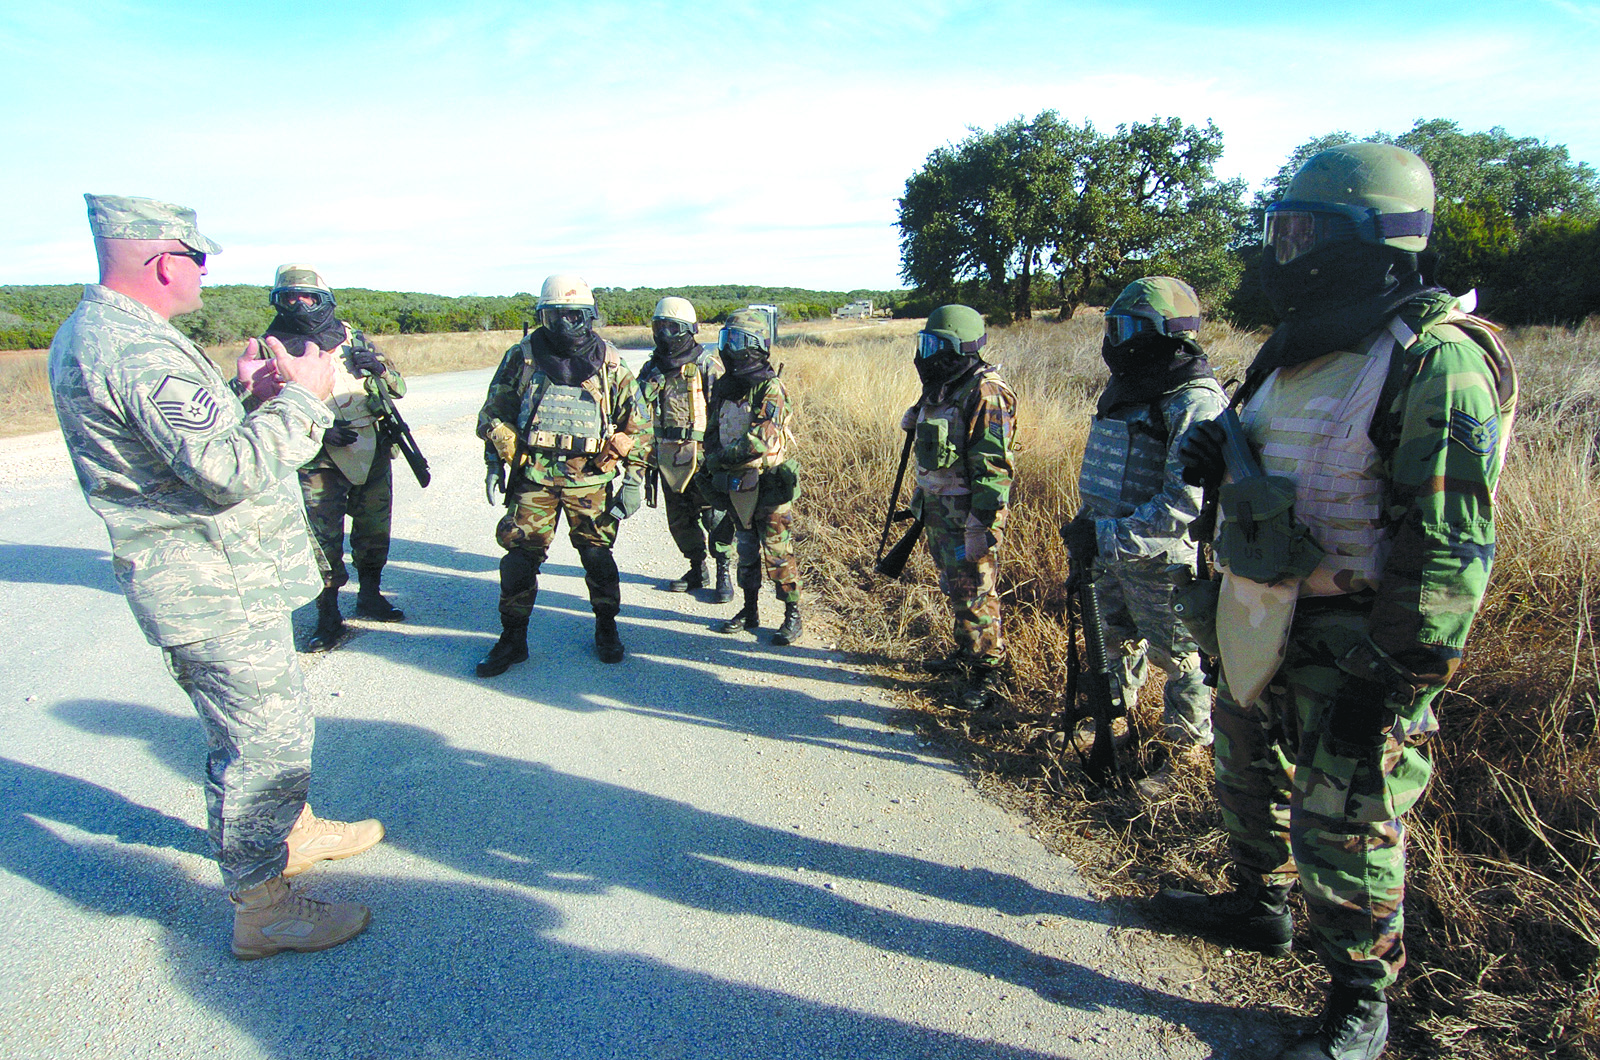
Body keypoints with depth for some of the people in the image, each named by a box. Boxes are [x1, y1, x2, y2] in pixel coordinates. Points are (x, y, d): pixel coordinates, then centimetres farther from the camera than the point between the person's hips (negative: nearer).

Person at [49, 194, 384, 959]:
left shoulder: (91, 332, 13)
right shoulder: (138, 348, -23)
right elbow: (228, 469, -29)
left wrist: (245, 397, 9)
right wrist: (301, 398, -19)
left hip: (219, 574, 11)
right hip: (213, 588, -11)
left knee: (273, 718, 24)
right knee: (263, 738, -1)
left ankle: (292, 831, 43)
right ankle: (260, 909, 13)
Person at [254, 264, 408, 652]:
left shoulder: (352, 337, 7)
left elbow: (399, 387, 10)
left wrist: (379, 366, -10)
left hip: (373, 449, 3)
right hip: (320, 461, -3)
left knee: (374, 530, 12)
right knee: (323, 538, -3)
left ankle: (369, 597, 30)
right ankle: (328, 617, 9)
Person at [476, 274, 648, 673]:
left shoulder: (610, 363, 3)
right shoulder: (522, 357, 4)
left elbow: (638, 424, 6)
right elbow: (494, 413, 12)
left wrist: (633, 477, 1)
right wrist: (495, 463, 4)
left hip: (591, 476, 0)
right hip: (534, 474, 1)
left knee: (598, 554, 5)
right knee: (521, 554, 0)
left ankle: (606, 627, 26)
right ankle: (512, 637, 14)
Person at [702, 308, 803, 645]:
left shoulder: (770, 389, -15)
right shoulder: (723, 387, 8)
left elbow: (760, 441, -25)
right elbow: (712, 433, 17)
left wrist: (718, 459, -17)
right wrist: (711, 474, 7)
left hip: (770, 487, -7)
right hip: (737, 487, 7)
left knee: (778, 554, 0)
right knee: (747, 551, 16)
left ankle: (793, 616, 13)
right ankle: (750, 611, 29)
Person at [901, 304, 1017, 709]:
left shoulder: (985, 394, -19)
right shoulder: (941, 388, 11)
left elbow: (994, 467, -23)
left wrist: (982, 527, -25)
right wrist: (923, 501, 23)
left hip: (967, 516, -9)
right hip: (938, 509, 9)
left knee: (975, 596, 0)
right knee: (954, 589, 20)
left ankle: (989, 672, 15)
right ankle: (966, 655, 36)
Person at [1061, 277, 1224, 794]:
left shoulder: (1195, 404, -20)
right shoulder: (1126, 391, 8)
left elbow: (1185, 504, -27)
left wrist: (1109, 538, -28)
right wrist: (1087, 525, 13)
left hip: (1162, 562, -8)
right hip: (1112, 551, 8)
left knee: (1175, 658, 7)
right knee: (1116, 641, 23)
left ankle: (1186, 754, 24)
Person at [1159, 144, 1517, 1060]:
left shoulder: (1436, 362, -19)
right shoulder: (1303, 348, 9)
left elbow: (1450, 546, -22)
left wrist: (1396, 681, -22)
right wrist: (1221, 455, -1)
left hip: (1350, 648, -9)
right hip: (1265, 629, 9)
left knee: (1345, 832, 5)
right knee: (1253, 781, 25)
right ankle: (1258, 907, 49)